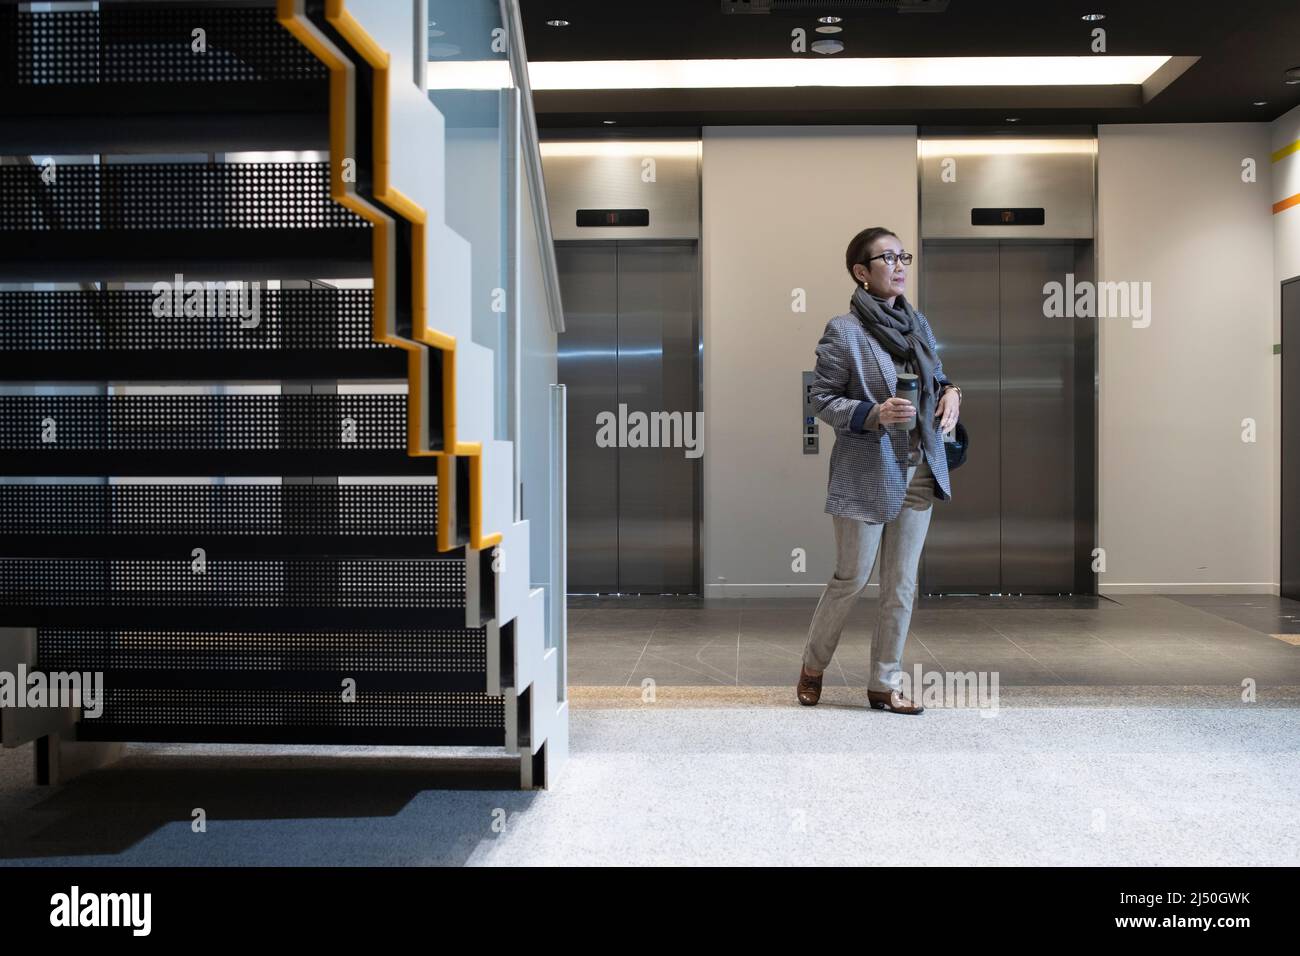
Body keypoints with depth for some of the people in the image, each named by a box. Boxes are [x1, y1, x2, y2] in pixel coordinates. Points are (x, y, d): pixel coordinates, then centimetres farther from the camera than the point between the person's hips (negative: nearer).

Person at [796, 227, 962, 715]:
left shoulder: (918, 322, 9)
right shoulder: (842, 330, -10)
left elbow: (937, 377, 21)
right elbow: (823, 399, -9)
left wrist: (950, 393, -2)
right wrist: (875, 414, -23)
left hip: (919, 472, 6)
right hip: (867, 473, -6)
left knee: (902, 585, 9)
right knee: (851, 579, 5)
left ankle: (885, 684, 21)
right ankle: (813, 664, 29)